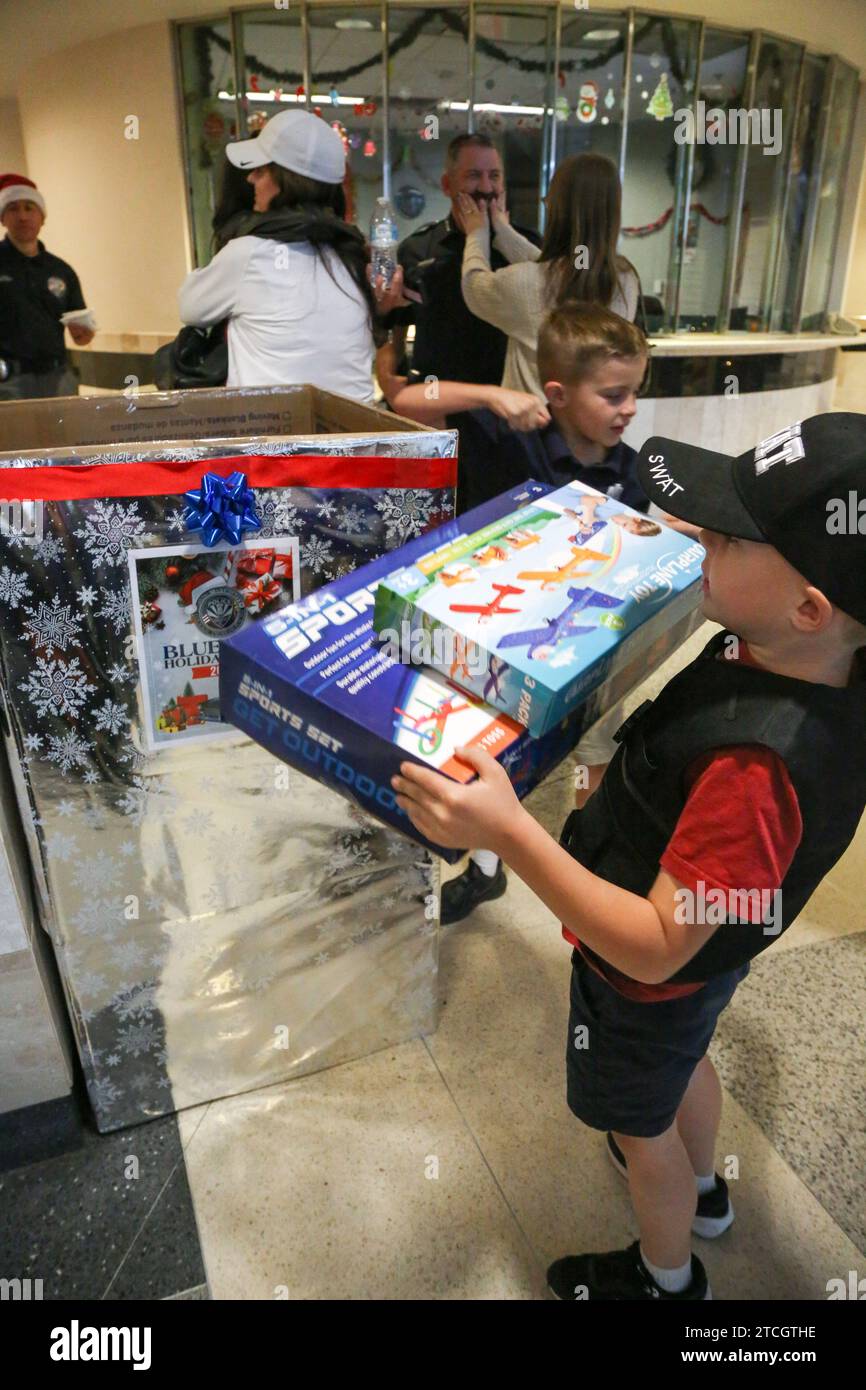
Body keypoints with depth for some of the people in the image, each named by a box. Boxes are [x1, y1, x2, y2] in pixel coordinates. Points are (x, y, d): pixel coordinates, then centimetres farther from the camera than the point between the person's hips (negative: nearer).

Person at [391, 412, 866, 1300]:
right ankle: (700, 1187, 69)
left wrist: (510, 834, -49)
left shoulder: (757, 766, -46)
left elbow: (656, 948, -40)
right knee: (684, 1059, 36)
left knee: (640, 1123, 23)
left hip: (650, 980, -8)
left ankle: (665, 1277, 56)